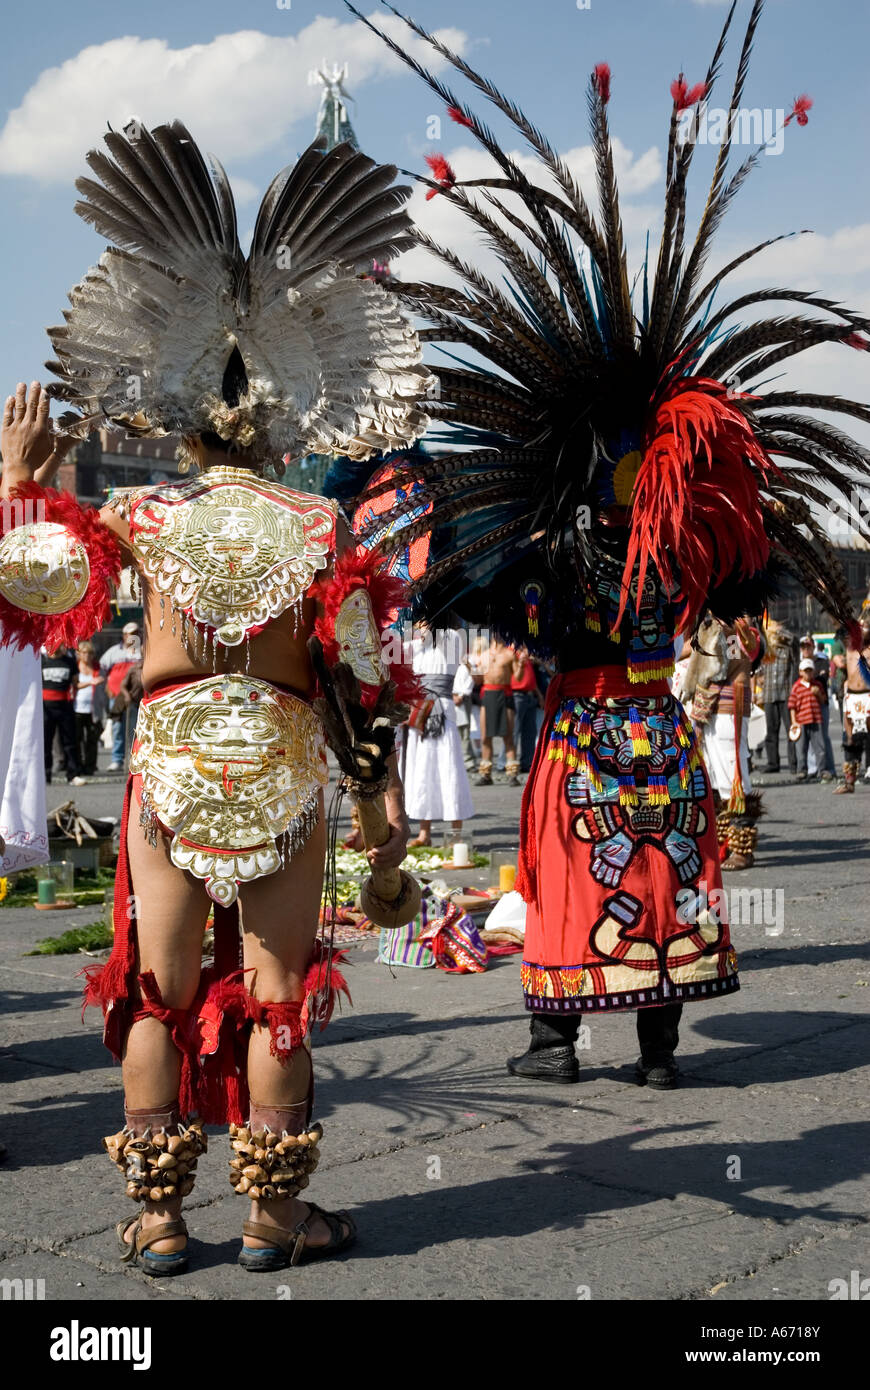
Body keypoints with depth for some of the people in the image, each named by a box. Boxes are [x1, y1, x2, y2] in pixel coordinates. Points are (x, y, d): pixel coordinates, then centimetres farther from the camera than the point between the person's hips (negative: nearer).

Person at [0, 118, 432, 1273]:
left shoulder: (142, 515, -3)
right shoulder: (319, 526, -4)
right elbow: (366, 670, -5)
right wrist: (391, 798, 3)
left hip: (170, 760, 1)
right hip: (284, 769, 0)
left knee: (157, 992, 10)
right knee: (275, 992, 9)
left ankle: (156, 1216, 15)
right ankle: (274, 1214, 17)